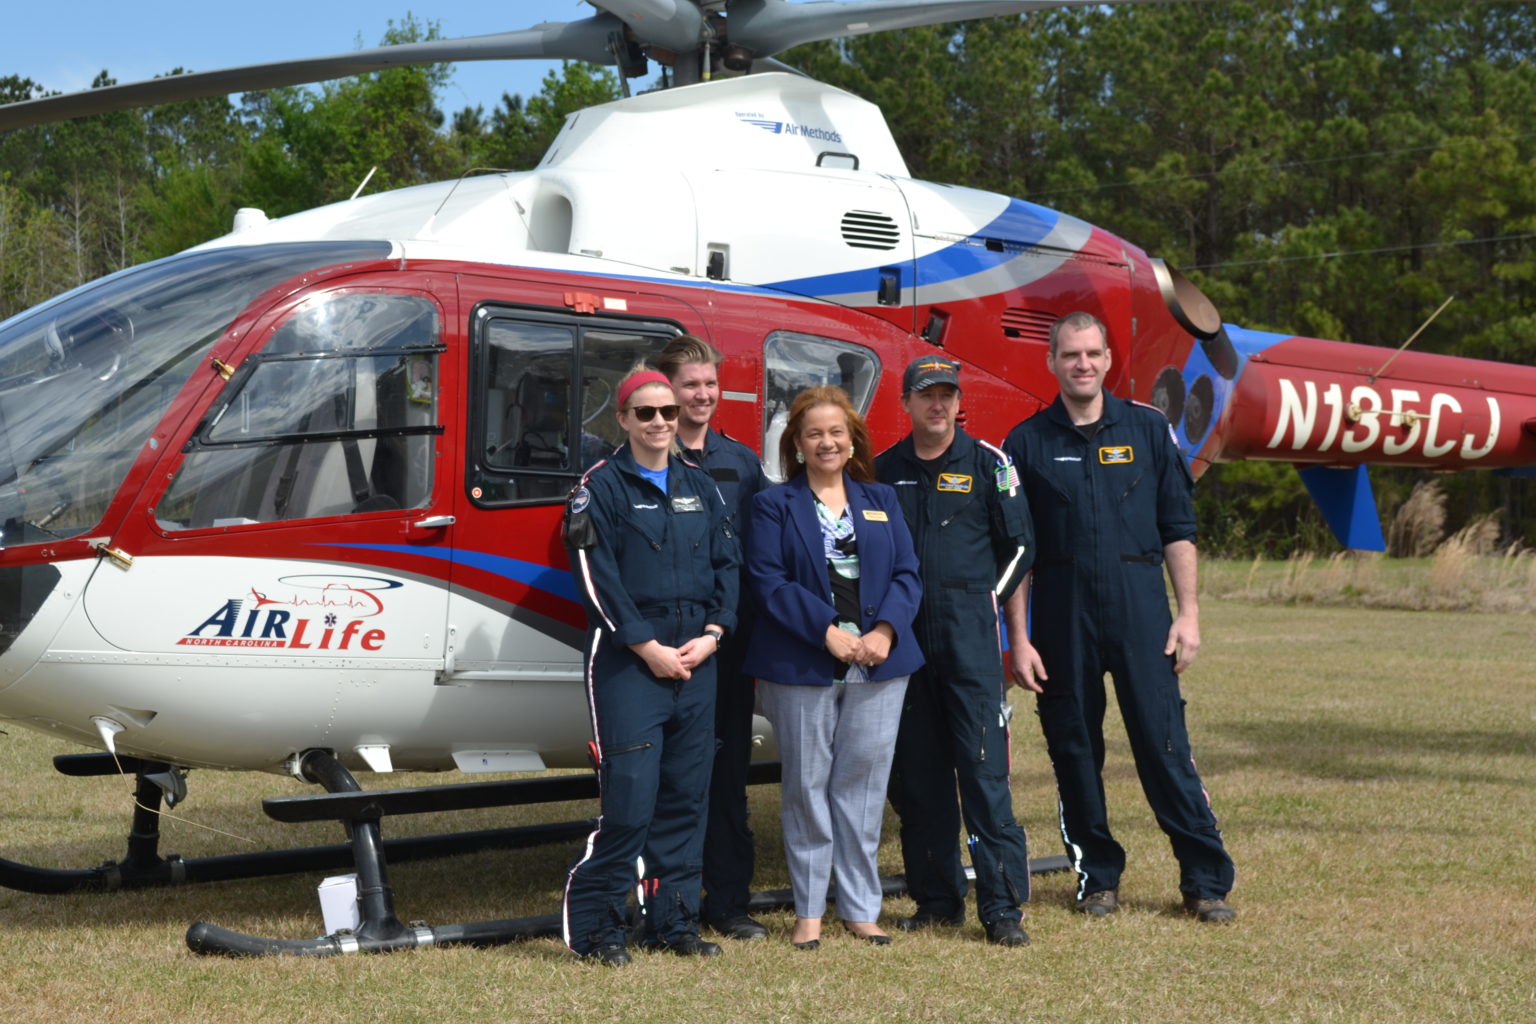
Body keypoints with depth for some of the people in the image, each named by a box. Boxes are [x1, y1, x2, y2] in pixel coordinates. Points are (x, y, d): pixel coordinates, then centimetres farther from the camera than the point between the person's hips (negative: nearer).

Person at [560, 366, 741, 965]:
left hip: (695, 658, 5)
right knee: (630, 794, -10)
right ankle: (595, 925, 1)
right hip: (627, 658, -5)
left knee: (686, 793, 6)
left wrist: (711, 635, -3)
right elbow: (597, 577, -8)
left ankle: (672, 921, 15)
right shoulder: (601, 487, -1)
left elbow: (727, 564, 12)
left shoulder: (699, 487, 15)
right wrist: (649, 647, -12)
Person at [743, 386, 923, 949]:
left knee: (863, 783, 5)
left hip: (878, 665, 3)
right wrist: (828, 632, -16)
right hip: (800, 668, -3)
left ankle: (860, 907, 13)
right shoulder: (774, 505, 4)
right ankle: (808, 911, 10)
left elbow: (907, 574, 7)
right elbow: (768, 580, -6)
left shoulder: (881, 501, 14)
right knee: (807, 784, 1)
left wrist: (884, 632, -11)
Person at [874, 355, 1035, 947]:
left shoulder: (987, 464, 3)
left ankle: (1002, 907, -6)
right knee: (916, 773, 6)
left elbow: (1018, 545, 6)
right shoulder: (884, 471, 10)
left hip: (970, 636, -3)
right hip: (903, 637, 3)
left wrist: (984, 603, 2)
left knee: (985, 770, -8)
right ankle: (937, 899, 16)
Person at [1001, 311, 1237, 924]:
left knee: (1164, 741, -3)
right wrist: (1018, 639, -1)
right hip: (1061, 614, 1)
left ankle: (1206, 880, 3)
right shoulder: (1027, 443, 5)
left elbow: (1177, 528, 8)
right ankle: (1097, 875, 19)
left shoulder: (1146, 429, 7)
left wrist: (1188, 613, 0)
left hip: (1139, 604, -1)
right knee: (1074, 747, 5)